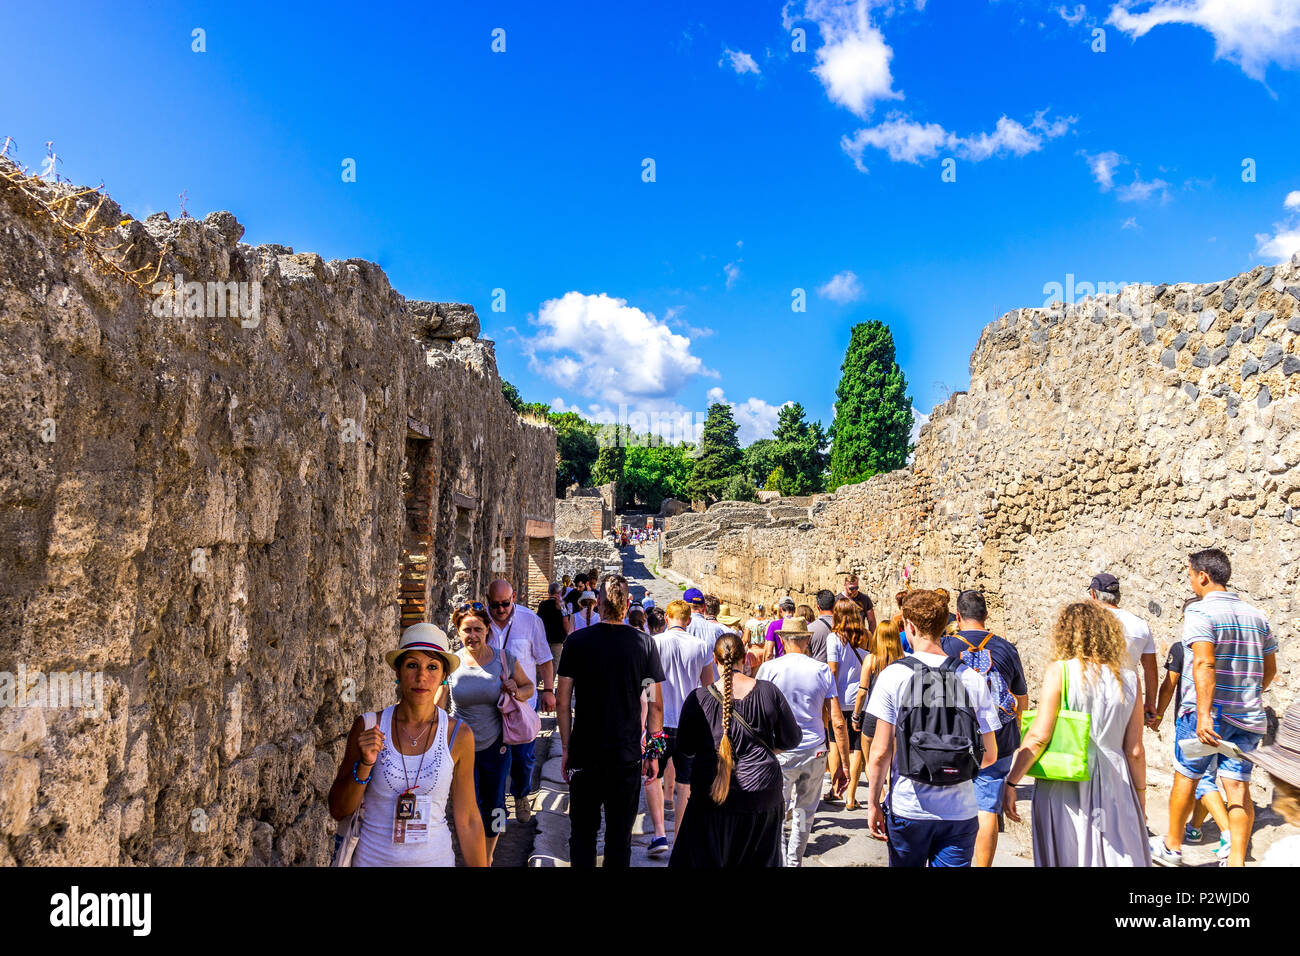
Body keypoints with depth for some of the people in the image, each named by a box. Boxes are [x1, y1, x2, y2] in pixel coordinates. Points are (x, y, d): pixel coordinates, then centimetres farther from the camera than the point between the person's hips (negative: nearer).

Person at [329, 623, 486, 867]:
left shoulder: (458, 735, -10)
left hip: (435, 857, 0)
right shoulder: (368, 727, -10)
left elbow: (467, 820, -3)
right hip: (373, 857, 0)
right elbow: (338, 810, -4)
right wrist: (365, 766, -19)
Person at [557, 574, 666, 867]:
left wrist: (566, 747, 7)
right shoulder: (644, 643, -5)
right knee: (620, 836, 11)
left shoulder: (576, 641, -5)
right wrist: (654, 752, 7)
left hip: (584, 752, 0)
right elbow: (655, 704, -2)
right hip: (627, 754, 0)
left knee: (582, 832, 14)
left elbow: (563, 703, -3)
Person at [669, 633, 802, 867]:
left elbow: (685, 749, 0)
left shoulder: (698, 699, -10)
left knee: (705, 860, 14)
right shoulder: (768, 692, -7)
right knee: (759, 859, 18)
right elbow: (791, 739, 3)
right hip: (763, 798, 2)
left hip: (712, 797, -1)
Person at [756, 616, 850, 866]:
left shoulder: (768, 669, -5)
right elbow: (838, 722, -1)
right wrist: (844, 766, 4)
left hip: (779, 752, -3)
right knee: (804, 814, 19)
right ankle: (794, 862, 32)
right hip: (815, 751, 3)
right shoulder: (822, 670, 1)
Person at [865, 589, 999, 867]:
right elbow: (989, 756, 2)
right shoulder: (974, 680, -2)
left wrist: (873, 803, 1)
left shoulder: (893, 676, -9)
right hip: (960, 812, 1)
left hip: (907, 810, -1)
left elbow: (881, 751, -10)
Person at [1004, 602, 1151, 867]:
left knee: (1067, 857, 10)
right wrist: (1140, 796, 16)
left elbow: (1039, 737, -13)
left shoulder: (1059, 672, -9)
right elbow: (1135, 750, 3)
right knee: (1118, 858, 13)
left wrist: (1011, 783, -7)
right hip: (1113, 786, 3)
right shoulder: (1128, 679, 1)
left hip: (1064, 789, -3)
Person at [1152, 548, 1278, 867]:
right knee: (1238, 785, 5)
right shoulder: (1256, 615, 10)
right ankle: (1237, 860, 3)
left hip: (1208, 713, -6)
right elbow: (1270, 669, 17)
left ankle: (1172, 847, 23)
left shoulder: (1200, 612, -12)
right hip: (1249, 716, 6)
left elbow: (1204, 664, -23)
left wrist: (1204, 716, -27)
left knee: (1185, 777, 9)